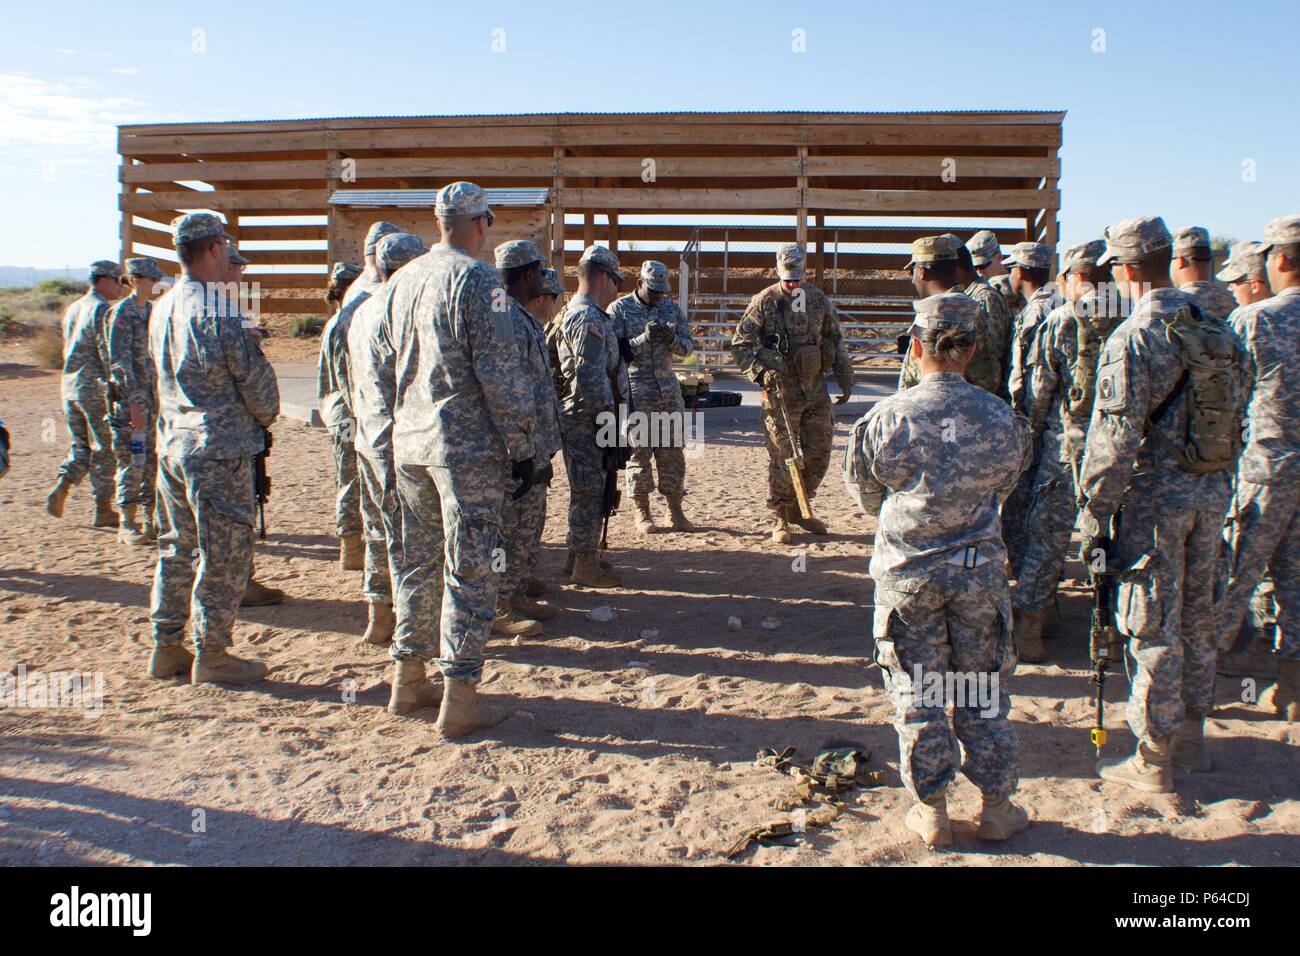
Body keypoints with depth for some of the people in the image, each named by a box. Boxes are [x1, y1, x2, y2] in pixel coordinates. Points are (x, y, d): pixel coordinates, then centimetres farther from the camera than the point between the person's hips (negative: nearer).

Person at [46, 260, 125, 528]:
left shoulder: (72, 309, 14)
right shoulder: (102, 310, -12)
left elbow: (69, 350, 19)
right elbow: (108, 354, -18)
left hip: (69, 385, 8)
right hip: (96, 388, -8)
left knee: (81, 446, 19)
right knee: (104, 450, 1)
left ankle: (60, 489, 2)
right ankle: (103, 509, 7)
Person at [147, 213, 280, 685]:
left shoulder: (161, 309, 8)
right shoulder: (217, 311, -17)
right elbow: (254, 377, -12)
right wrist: (266, 416, 8)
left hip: (171, 444, 8)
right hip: (219, 448, -8)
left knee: (176, 548, 16)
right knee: (224, 553, 1)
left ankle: (167, 647, 24)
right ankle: (211, 655, 8)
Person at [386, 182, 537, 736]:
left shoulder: (402, 280, 10)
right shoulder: (476, 279, -12)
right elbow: (500, 375, -15)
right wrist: (522, 447, -9)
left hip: (408, 444, 7)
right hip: (468, 446, -7)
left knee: (417, 562, 16)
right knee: (468, 569, -1)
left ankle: (408, 680, 25)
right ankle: (459, 698, 3)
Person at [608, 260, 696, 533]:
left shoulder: (672, 308, 10)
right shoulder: (620, 309, -3)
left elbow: (688, 346, 8)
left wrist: (672, 339, -13)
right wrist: (644, 339, -21)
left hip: (668, 390, 4)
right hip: (635, 392, -4)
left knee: (672, 451, 6)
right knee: (639, 452, 0)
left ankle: (675, 511, 14)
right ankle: (642, 513, 9)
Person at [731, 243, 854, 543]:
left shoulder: (818, 299, 6)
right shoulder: (764, 302, -6)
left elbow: (835, 340, 15)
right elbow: (740, 344, -6)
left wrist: (845, 380, 14)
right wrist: (762, 372, -20)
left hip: (816, 386, 4)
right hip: (781, 390, -4)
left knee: (819, 454, 7)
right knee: (782, 458, -2)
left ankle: (798, 508, 26)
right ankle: (779, 518, 11)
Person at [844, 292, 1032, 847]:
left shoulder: (887, 417, -12)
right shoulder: (1002, 419, -7)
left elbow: (864, 495, 2)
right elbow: (1004, 489, 8)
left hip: (906, 570, -1)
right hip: (979, 569, 1)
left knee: (917, 692, 11)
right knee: (982, 691, 15)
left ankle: (931, 811, 21)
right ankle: (997, 808, 26)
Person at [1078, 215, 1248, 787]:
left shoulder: (1134, 338, -17)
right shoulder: (1218, 332, 7)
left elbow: (1115, 438, -19)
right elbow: (1234, 421, 12)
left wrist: (1092, 512, -13)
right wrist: (1217, 484, 21)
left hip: (1155, 494, -7)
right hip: (1210, 491, 7)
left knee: (1153, 628, 1)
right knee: (1196, 616, 17)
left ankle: (1154, 760, 11)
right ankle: (1192, 736, 30)